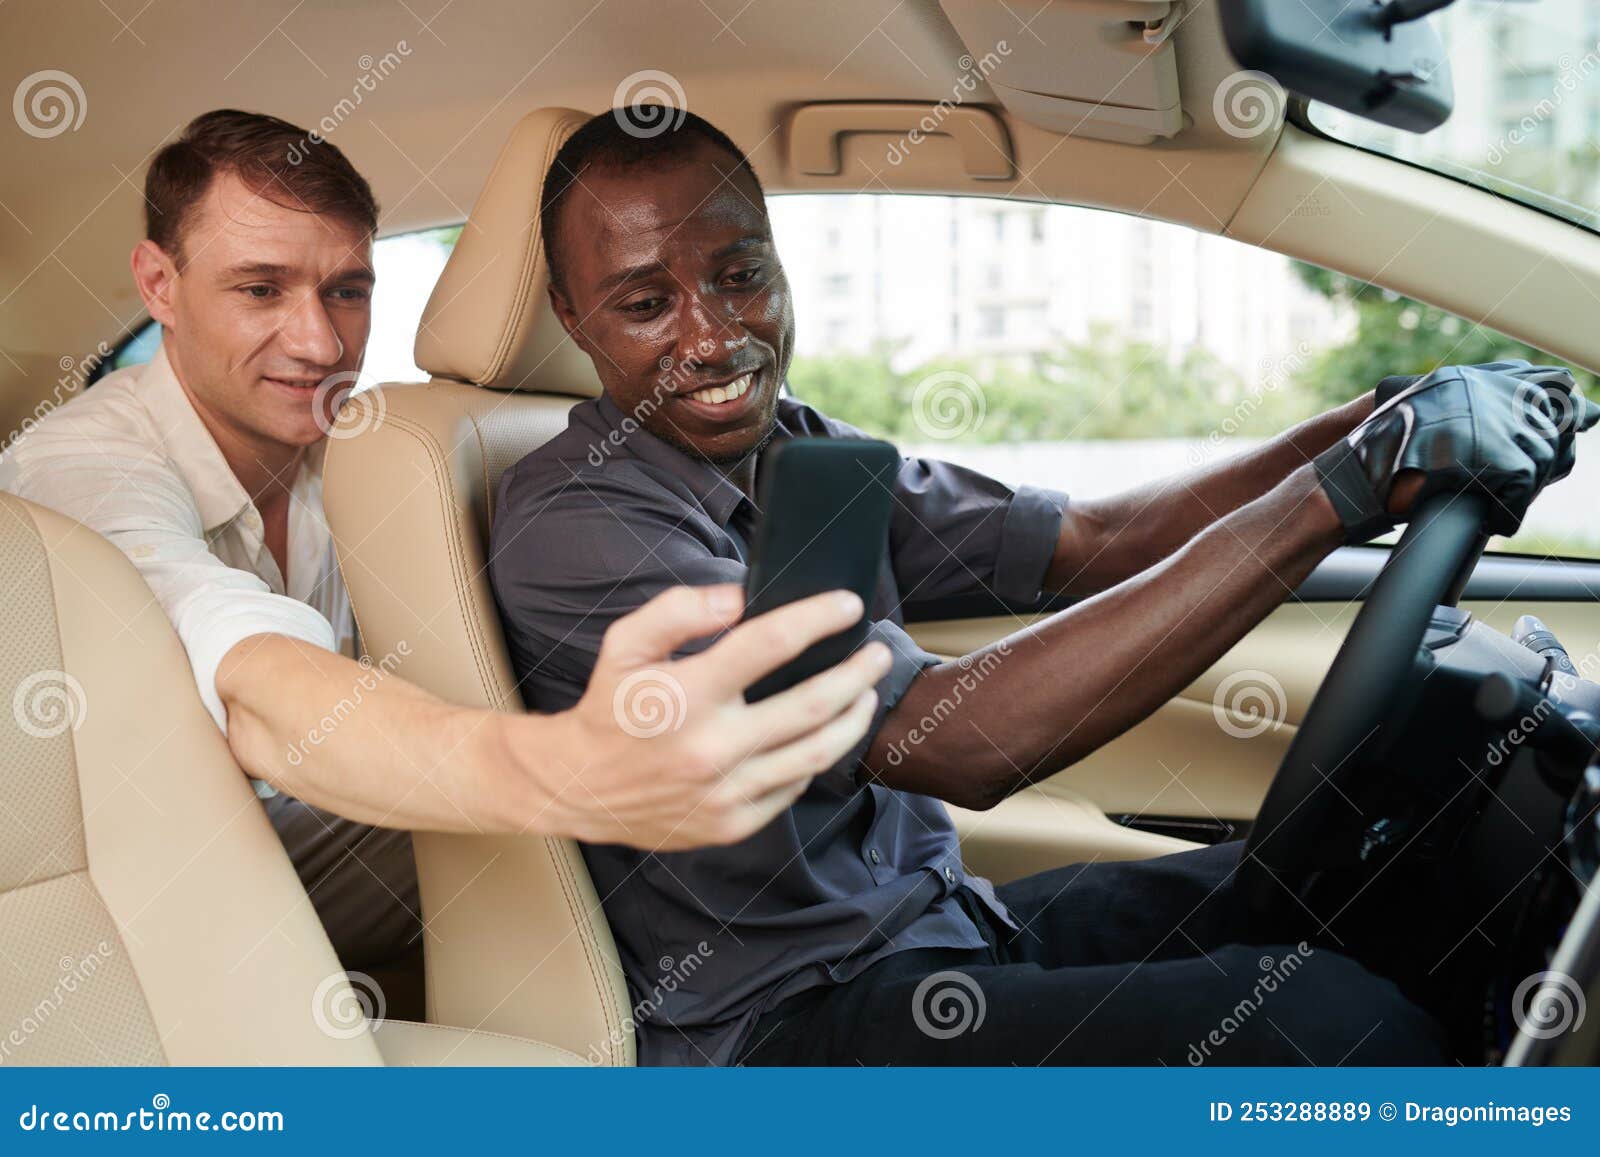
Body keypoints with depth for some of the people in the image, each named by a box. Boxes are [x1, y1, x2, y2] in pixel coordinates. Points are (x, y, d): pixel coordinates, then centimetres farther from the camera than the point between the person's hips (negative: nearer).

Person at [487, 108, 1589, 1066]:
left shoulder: (801, 450, 5)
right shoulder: (577, 528, -22)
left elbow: (1089, 540, 8)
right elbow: (958, 741, -31)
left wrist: (1380, 421, -4)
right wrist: (1353, 479, -30)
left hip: (928, 921, 8)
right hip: (775, 1018, -8)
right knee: (1339, 1024, -22)